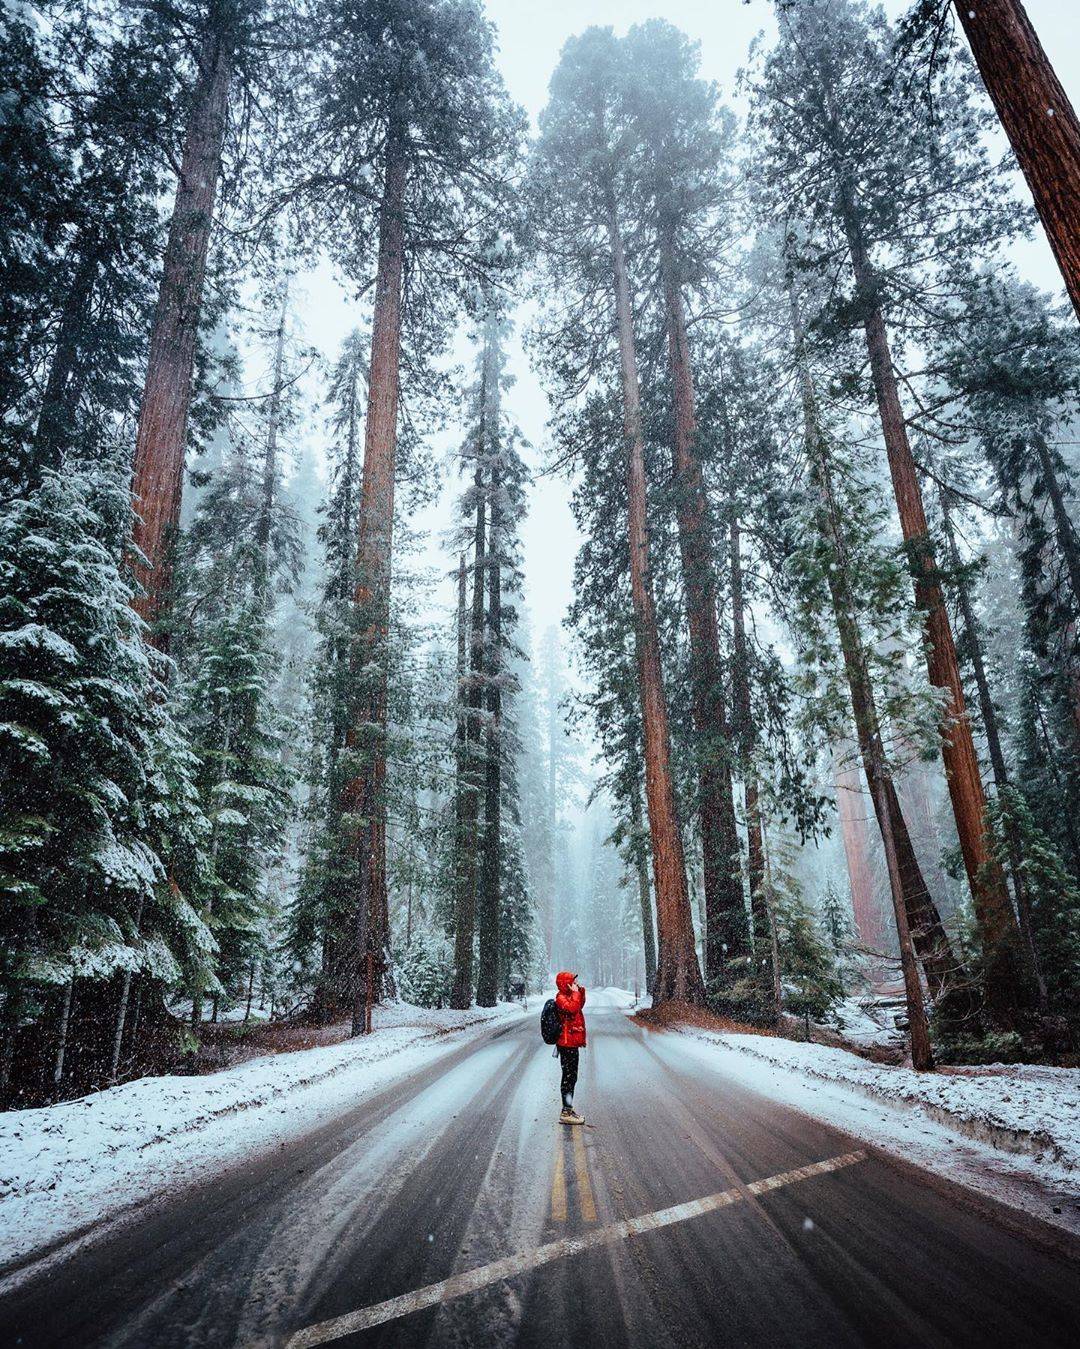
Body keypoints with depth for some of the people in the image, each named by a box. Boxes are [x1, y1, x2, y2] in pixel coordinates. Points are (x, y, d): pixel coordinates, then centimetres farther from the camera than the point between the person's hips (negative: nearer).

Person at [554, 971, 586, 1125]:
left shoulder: (569, 996, 15)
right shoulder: (561, 998, -16)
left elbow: (580, 1005, 29)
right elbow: (572, 1008, -32)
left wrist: (581, 991, 14)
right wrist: (576, 993, -21)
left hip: (571, 1044, 10)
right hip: (567, 1044, -10)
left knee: (571, 1077, 15)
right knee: (569, 1077, -6)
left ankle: (568, 1109, 24)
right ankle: (566, 1112, -1)